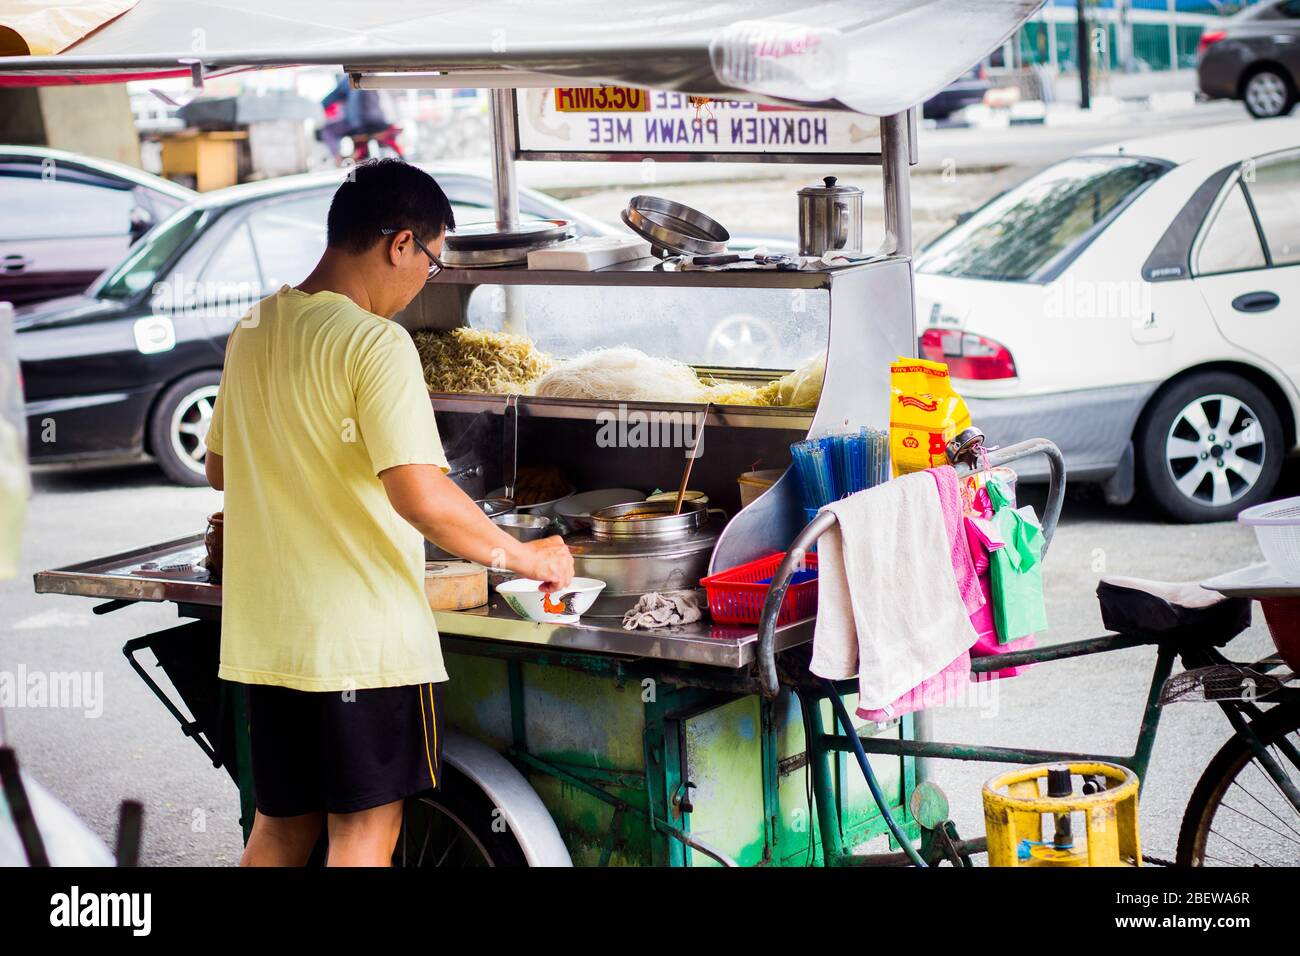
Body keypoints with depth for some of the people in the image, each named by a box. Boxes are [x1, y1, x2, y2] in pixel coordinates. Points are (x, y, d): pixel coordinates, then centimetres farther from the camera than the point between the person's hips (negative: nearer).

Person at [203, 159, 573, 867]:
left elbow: (219, 469, 21)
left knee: (280, 827, 18)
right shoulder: (376, 342, -17)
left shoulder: (252, 331, 8)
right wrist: (523, 557, -14)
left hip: (264, 632, 8)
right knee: (365, 831, 3)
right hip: (361, 638, -7)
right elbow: (420, 497, -26)